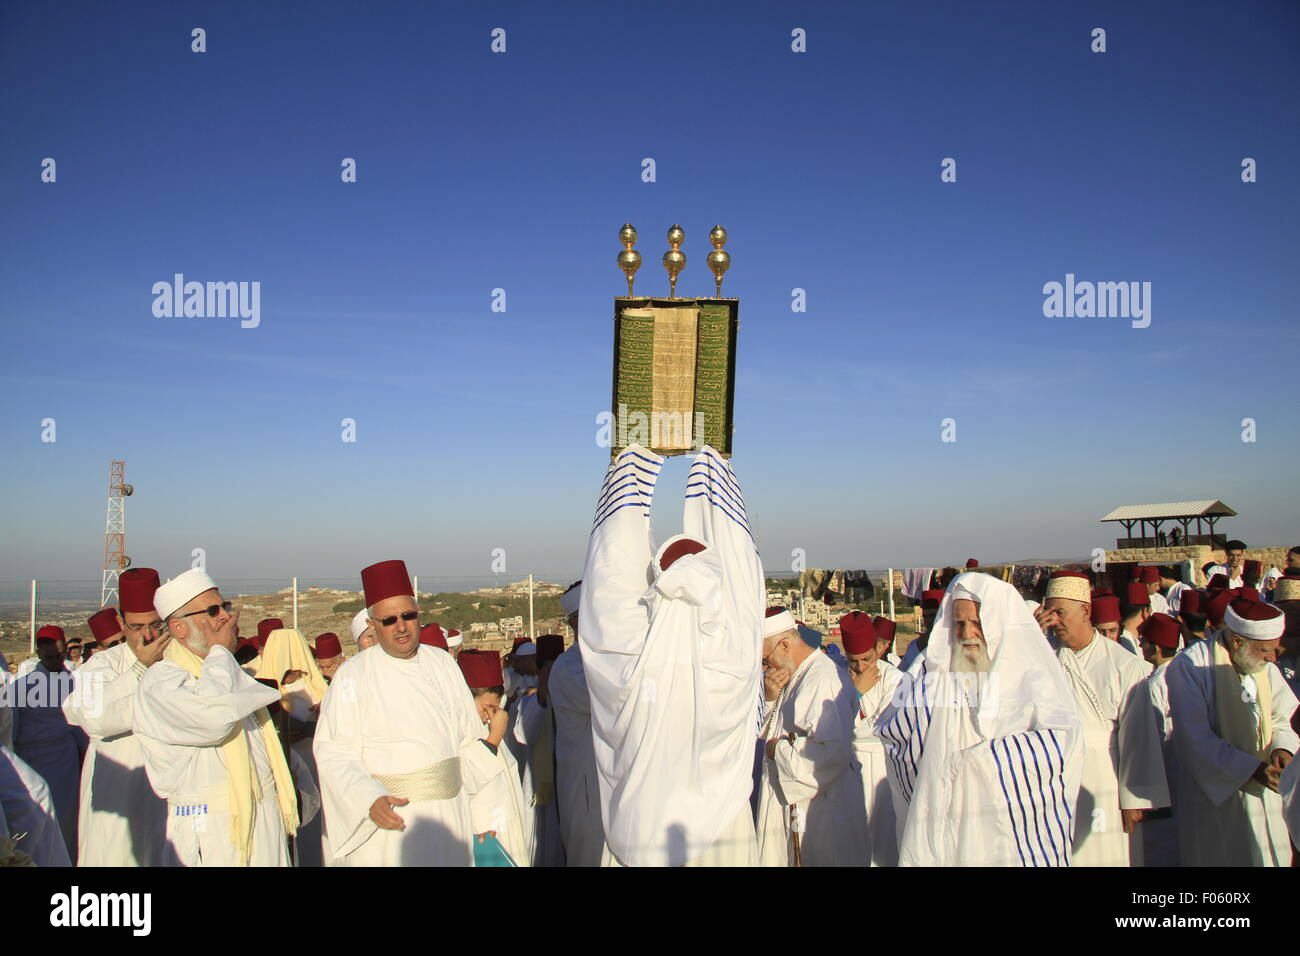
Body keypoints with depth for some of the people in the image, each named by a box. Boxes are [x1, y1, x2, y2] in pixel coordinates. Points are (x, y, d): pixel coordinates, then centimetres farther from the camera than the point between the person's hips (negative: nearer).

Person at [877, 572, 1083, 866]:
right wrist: (931, 686, -10)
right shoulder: (931, 669, 7)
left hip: (1013, 828, -2)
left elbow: (1061, 741, -14)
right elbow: (889, 732, 0)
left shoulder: (1031, 673, -1)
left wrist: (991, 753, -13)